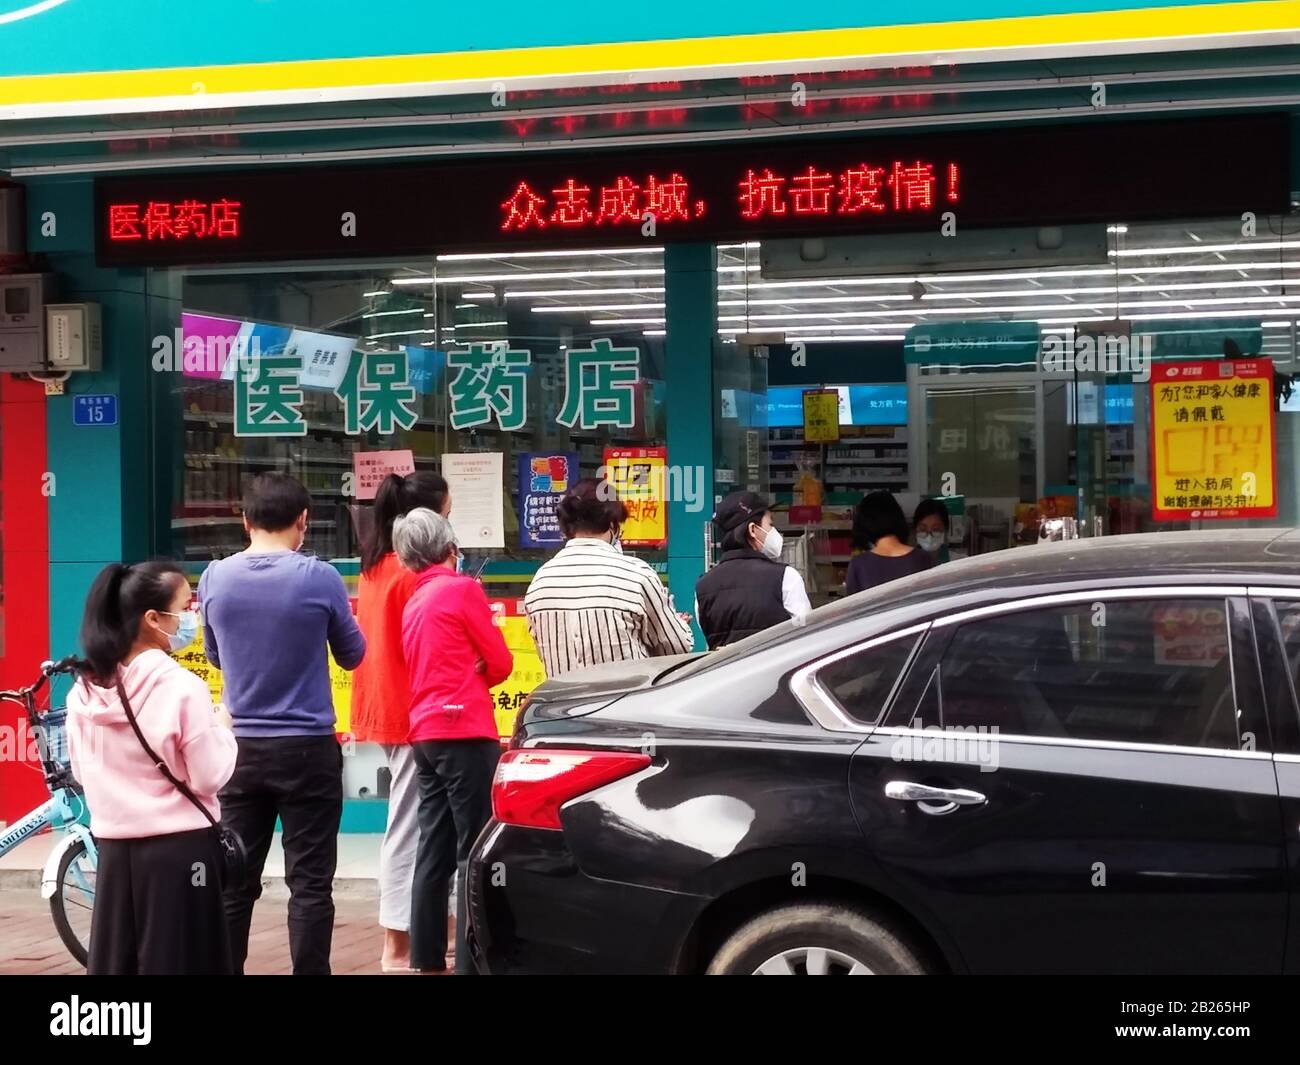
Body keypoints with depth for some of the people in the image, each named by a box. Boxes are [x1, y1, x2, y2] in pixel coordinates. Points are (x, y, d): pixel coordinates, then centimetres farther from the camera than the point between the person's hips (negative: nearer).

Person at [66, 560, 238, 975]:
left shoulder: (85, 690, 2)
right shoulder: (183, 688, -15)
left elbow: (82, 772, 12)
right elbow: (209, 776, -12)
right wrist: (223, 728, 3)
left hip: (115, 847, 5)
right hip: (179, 847, -5)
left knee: (114, 963, 10)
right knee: (179, 961, 2)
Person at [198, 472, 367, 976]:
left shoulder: (215, 579, -1)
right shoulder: (319, 578, -10)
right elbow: (352, 654, 5)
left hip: (242, 749, 3)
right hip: (308, 749, -3)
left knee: (234, 880, 11)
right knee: (310, 883, 2)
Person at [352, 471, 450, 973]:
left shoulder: (376, 565, 12)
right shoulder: (418, 571, -15)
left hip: (387, 707, 9)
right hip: (413, 710, -9)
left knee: (409, 823, 15)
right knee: (409, 826, -4)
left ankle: (405, 936, 20)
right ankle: (399, 947, 0)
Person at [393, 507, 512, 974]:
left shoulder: (413, 604, 16)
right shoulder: (462, 588, -5)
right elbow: (500, 662, -2)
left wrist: (467, 679, 10)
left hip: (424, 733, 8)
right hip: (463, 730, -8)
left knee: (434, 851, 9)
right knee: (475, 850, -6)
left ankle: (427, 959, 11)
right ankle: (471, 961, -8)